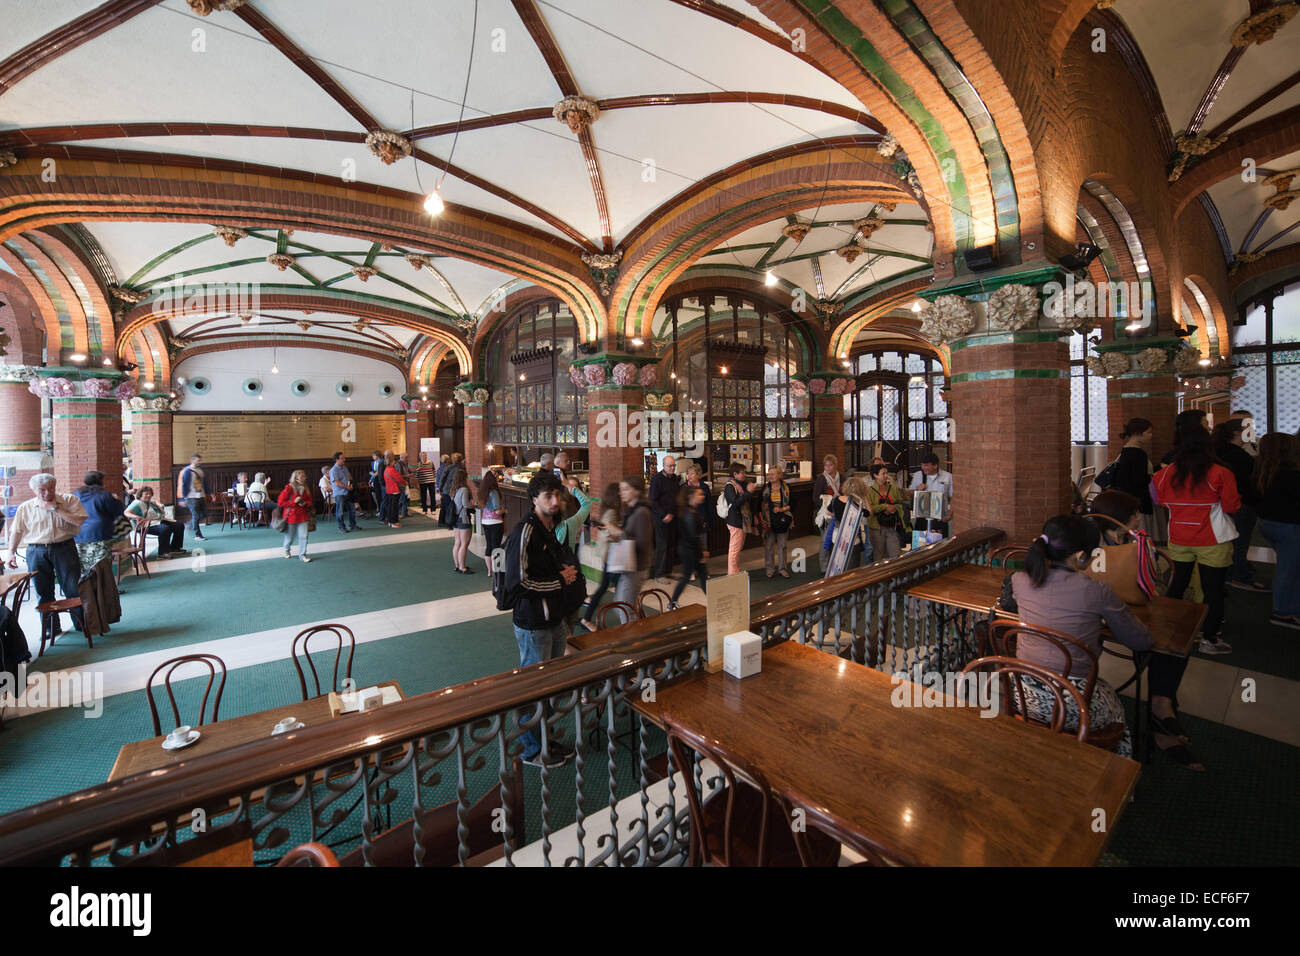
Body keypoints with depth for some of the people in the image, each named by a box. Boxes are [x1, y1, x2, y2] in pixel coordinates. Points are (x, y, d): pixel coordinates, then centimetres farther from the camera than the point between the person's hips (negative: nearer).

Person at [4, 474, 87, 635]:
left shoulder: (70, 500, 0)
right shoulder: (25, 508, 7)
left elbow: (80, 521, -13)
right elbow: (16, 531, 13)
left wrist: (56, 509, -13)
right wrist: (11, 552, 6)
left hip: (64, 548, -2)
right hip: (36, 552, 2)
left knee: (73, 589, 0)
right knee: (43, 592, 7)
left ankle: (83, 624, 11)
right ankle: (50, 627, 18)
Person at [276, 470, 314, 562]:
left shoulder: (306, 488, 4)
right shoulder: (289, 488, -12)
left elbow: (309, 501, 15)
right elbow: (280, 502, -12)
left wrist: (305, 503, -7)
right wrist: (294, 502, -18)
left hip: (303, 516, 3)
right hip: (291, 516, -3)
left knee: (303, 536, -3)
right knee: (290, 536, 13)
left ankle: (302, 555, 5)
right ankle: (287, 549, 43)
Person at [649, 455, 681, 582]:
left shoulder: (675, 478, 10)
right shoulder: (657, 479, -9)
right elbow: (653, 501, -12)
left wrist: (672, 514, 6)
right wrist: (664, 515, -15)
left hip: (673, 517, 6)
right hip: (661, 518, -6)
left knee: (672, 545, 10)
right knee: (662, 545, -2)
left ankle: (668, 570, 22)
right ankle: (659, 574, 6)